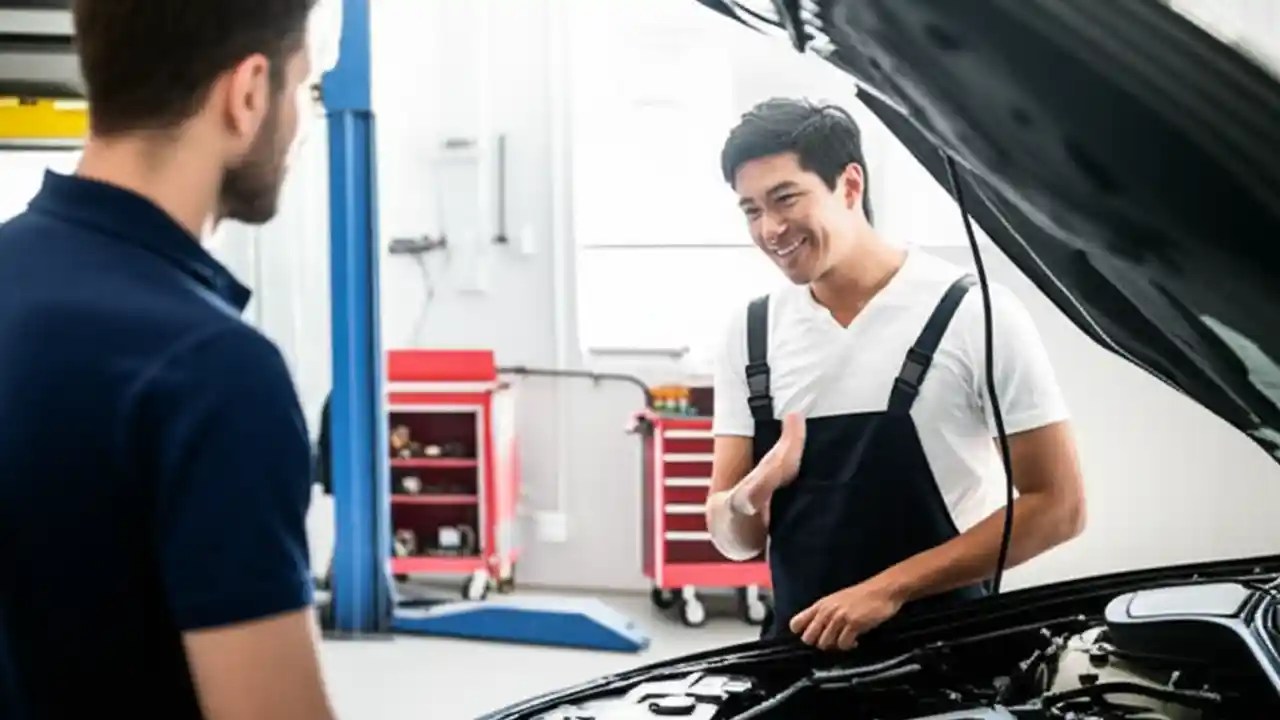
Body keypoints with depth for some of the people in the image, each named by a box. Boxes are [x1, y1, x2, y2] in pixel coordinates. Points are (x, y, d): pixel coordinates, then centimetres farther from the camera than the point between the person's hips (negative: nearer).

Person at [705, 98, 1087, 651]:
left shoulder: (972, 314, -8)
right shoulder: (749, 334, 4)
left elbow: (1057, 505, -9)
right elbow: (734, 540, 5)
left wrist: (890, 587, -16)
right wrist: (749, 498, -18)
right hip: (803, 644, 4)